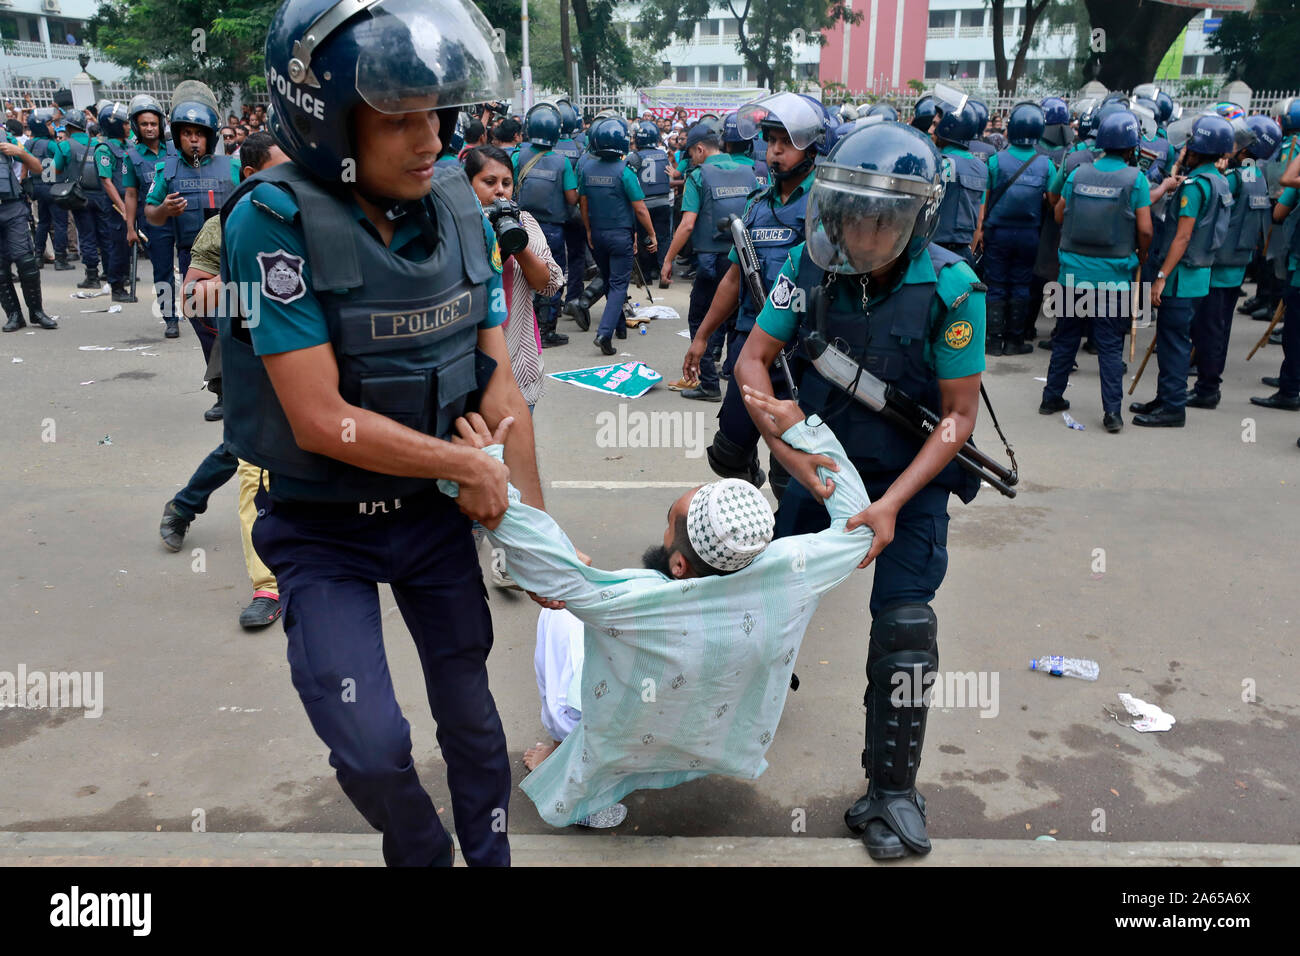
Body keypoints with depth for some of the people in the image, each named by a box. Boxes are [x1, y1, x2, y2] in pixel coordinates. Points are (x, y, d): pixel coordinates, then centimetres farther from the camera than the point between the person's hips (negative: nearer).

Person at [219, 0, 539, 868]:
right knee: (373, 748, -4)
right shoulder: (275, 222, -21)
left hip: (433, 512, 4)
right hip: (323, 530, -4)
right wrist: (473, 467, -16)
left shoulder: (458, 211, -7)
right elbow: (322, 420, -25)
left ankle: (490, 850, 42)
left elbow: (498, 383, -4)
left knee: (468, 702, 16)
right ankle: (420, 852, 30)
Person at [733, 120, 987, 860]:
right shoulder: (813, 264, -14)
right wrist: (792, 452, -22)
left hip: (913, 471, -3)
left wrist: (891, 504, -27)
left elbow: (959, 416, -18)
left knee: (903, 625, -8)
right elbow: (753, 362, -10)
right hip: (826, 458, 3)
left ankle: (892, 791, 9)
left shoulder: (951, 289, -22)